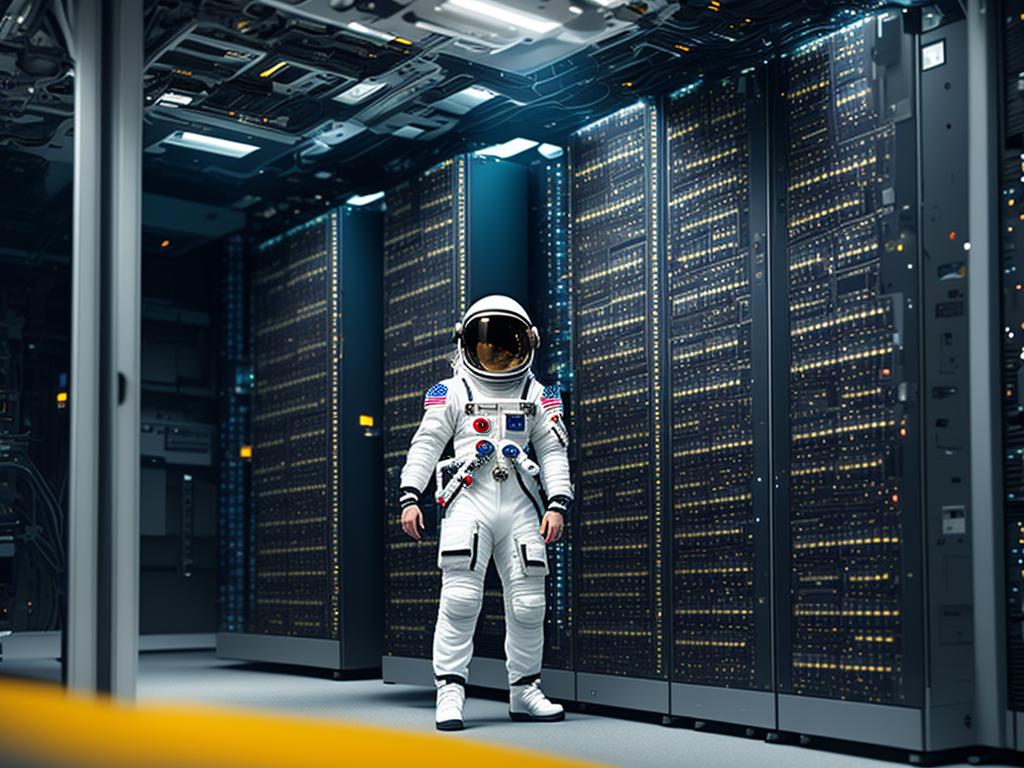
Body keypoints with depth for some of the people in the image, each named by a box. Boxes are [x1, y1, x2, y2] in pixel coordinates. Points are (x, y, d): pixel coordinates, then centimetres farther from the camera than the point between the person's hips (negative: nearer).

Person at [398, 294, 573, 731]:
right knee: (460, 600, -12)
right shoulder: (451, 392, 10)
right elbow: (425, 446, 7)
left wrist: (557, 505, 1)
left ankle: (524, 692, 16)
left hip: (520, 506, 2)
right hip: (468, 502, -2)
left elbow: (553, 453, 12)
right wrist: (410, 498, -3)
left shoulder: (537, 396, 16)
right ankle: (450, 692, -6)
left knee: (528, 604, 3)